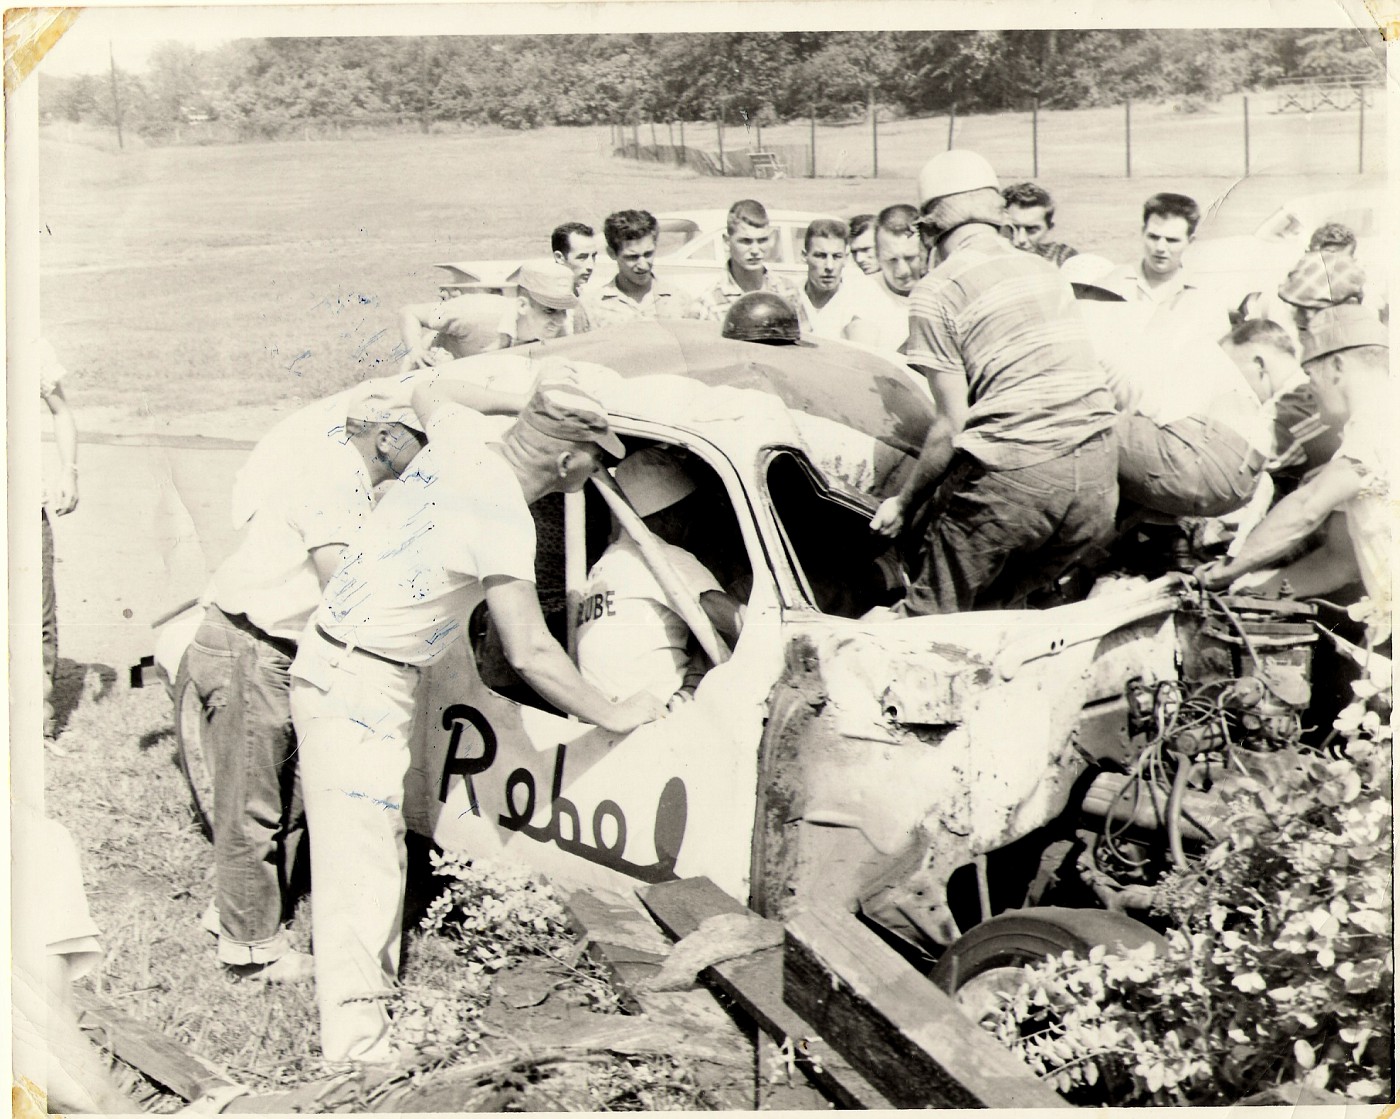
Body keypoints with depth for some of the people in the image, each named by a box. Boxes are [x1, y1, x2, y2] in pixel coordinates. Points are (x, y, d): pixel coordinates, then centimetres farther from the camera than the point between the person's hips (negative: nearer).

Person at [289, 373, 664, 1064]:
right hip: (361, 689, -10)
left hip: (331, 659, 10)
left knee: (379, 851, 17)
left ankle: (375, 996, 27)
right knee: (361, 876, -9)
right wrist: (613, 716, -13)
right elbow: (528, 654, -24)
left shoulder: (465, 436, -2)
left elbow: (424, 393, 22)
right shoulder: (504, 521, -24)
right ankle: (357, 1050, -7)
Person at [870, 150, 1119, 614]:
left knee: (931, 616, 3)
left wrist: (904, 504, 9)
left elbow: (952, 426, -4)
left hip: (1013, 471, -6)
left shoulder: (936, 292, 0)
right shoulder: (1047, 271, 20)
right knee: (999, 610, 20)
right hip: (1097, 473, 6)